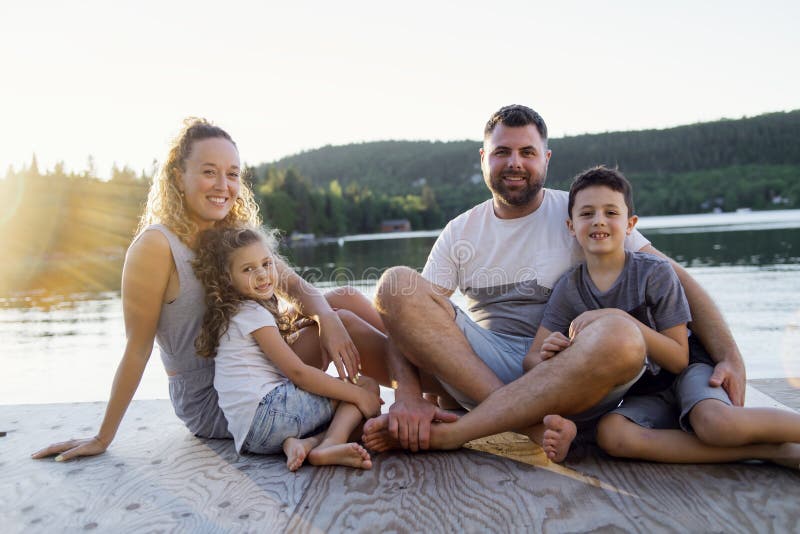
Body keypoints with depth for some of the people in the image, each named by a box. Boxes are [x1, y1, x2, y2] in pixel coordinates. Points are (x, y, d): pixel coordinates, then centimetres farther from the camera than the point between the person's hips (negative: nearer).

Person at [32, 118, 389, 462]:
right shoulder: (156, 245, -18)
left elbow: (296, 285, -1)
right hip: (210, 403, -7)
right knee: (344, 316, -17)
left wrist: (328, 317, -23)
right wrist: (102, 438, -11)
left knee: (346, 299, -2)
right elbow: (138, 348, -16)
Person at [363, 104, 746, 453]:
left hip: (568, 376, -1)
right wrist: (407, 397, -19)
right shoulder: (460, 233, 9)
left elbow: (672, 279, 0)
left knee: (618, 335, -36)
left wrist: (730, 358, -14)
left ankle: (446, 434, -28)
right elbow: (406, 318, -1)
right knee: (395, 284, -18)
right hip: (487, 367, 2)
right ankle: (538, 425, -27)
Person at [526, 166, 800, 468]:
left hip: (687, 374, -3)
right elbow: (530, 360, -6)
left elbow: (679, 360, -16)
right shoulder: (568, 289, -5)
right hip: (643, 397, 4)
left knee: (715, 423, -37)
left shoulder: (655, 273, -13)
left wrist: (620, 319, -28)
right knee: (610, 434, -31)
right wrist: (548, 359, -30)